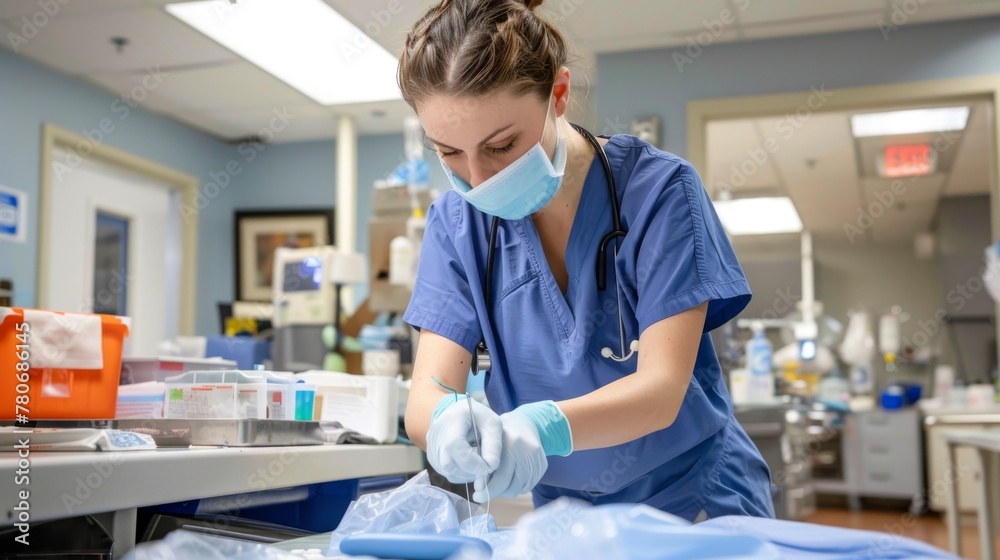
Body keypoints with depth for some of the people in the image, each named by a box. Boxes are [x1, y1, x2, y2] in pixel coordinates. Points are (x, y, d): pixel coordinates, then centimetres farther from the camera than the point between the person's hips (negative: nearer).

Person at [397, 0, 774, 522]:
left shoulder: (657, 189, -15)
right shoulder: (456, 221, -5)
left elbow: (661, 388, -20)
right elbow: (427, 393, -12)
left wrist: (545, 426, -38)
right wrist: (448, 419, -35)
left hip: (695, 499, -3)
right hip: (563, 513, 4)